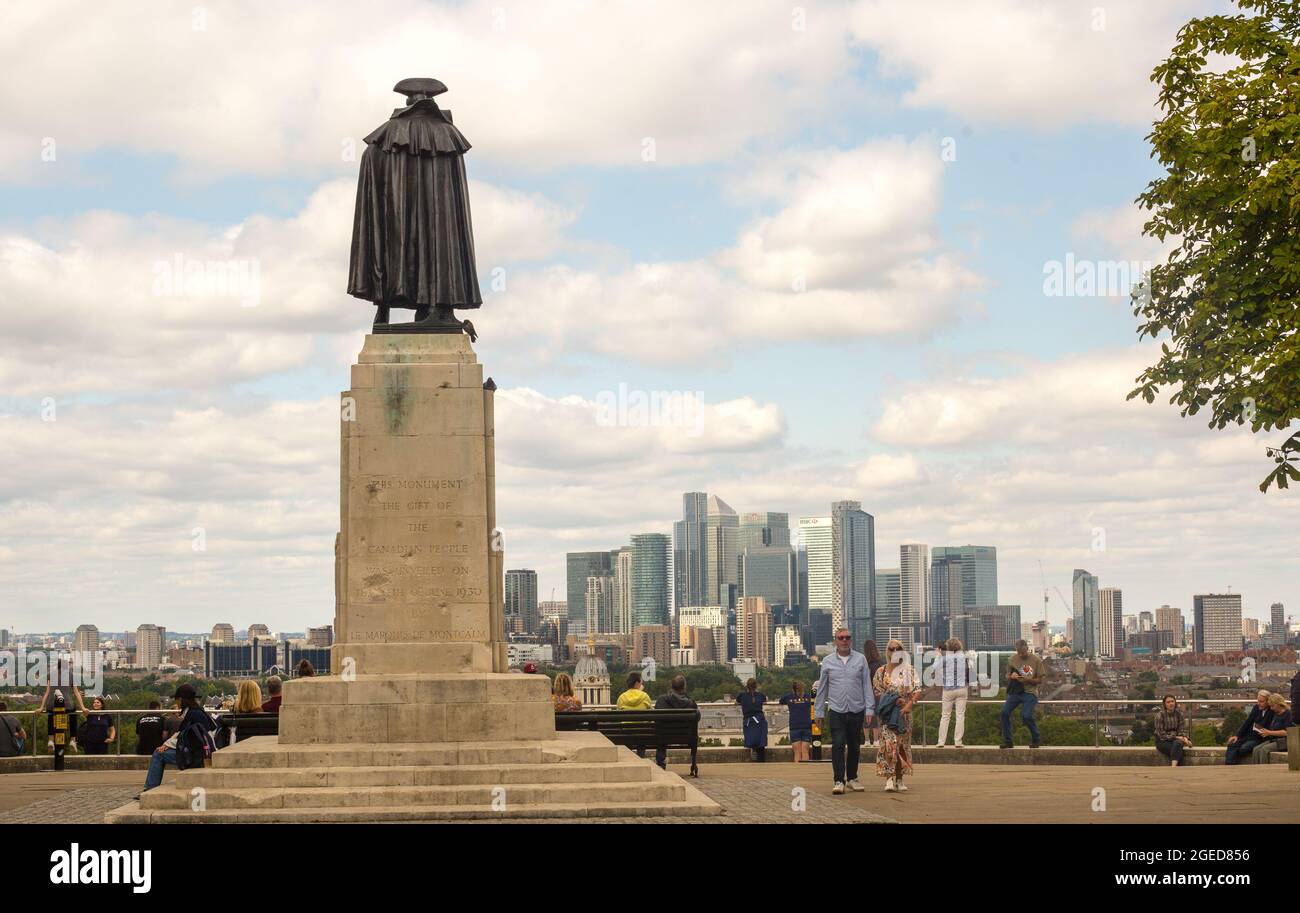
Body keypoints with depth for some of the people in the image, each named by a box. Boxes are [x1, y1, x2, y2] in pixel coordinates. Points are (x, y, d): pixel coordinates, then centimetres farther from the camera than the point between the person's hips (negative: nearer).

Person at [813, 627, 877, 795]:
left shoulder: (860, 659, 5)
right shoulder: (828, 662, 6)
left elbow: (867, 685, 5)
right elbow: (822, 688, 10)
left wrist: (869, 709, -1)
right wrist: (818, 712, 9)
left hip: (857, 710, 1)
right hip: (836, 711, -1)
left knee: (854, 747, 9)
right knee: (838, 745, -10)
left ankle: (852, 778, 22)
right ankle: (839, 781, -10)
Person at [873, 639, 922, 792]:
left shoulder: (909, 670, 5)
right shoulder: (881, 672, 5)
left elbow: (917, 691, -2)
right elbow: (877, 693, 3)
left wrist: (909, 704, -19)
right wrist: (894, 700, -12)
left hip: (904, 712, 2)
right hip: (887, 713, -2)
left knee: (903, 744, 5)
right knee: (889, 743, -16)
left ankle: (899, 779, 15)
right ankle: (889, 778, -19)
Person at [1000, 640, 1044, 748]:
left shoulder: (1036, 661, -3)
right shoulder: (1012, 659, 6)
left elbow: (1040, 680, -1)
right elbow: (1007, 676, 15)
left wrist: (1027, 680, -17)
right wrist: (1012, 676, -9)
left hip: (1030, 692, -4)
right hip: (1015, 691, 4)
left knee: (1026, 716, -19)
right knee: (1005, 712, -12)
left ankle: (1036, 739, 5)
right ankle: (1007, 741, 1)